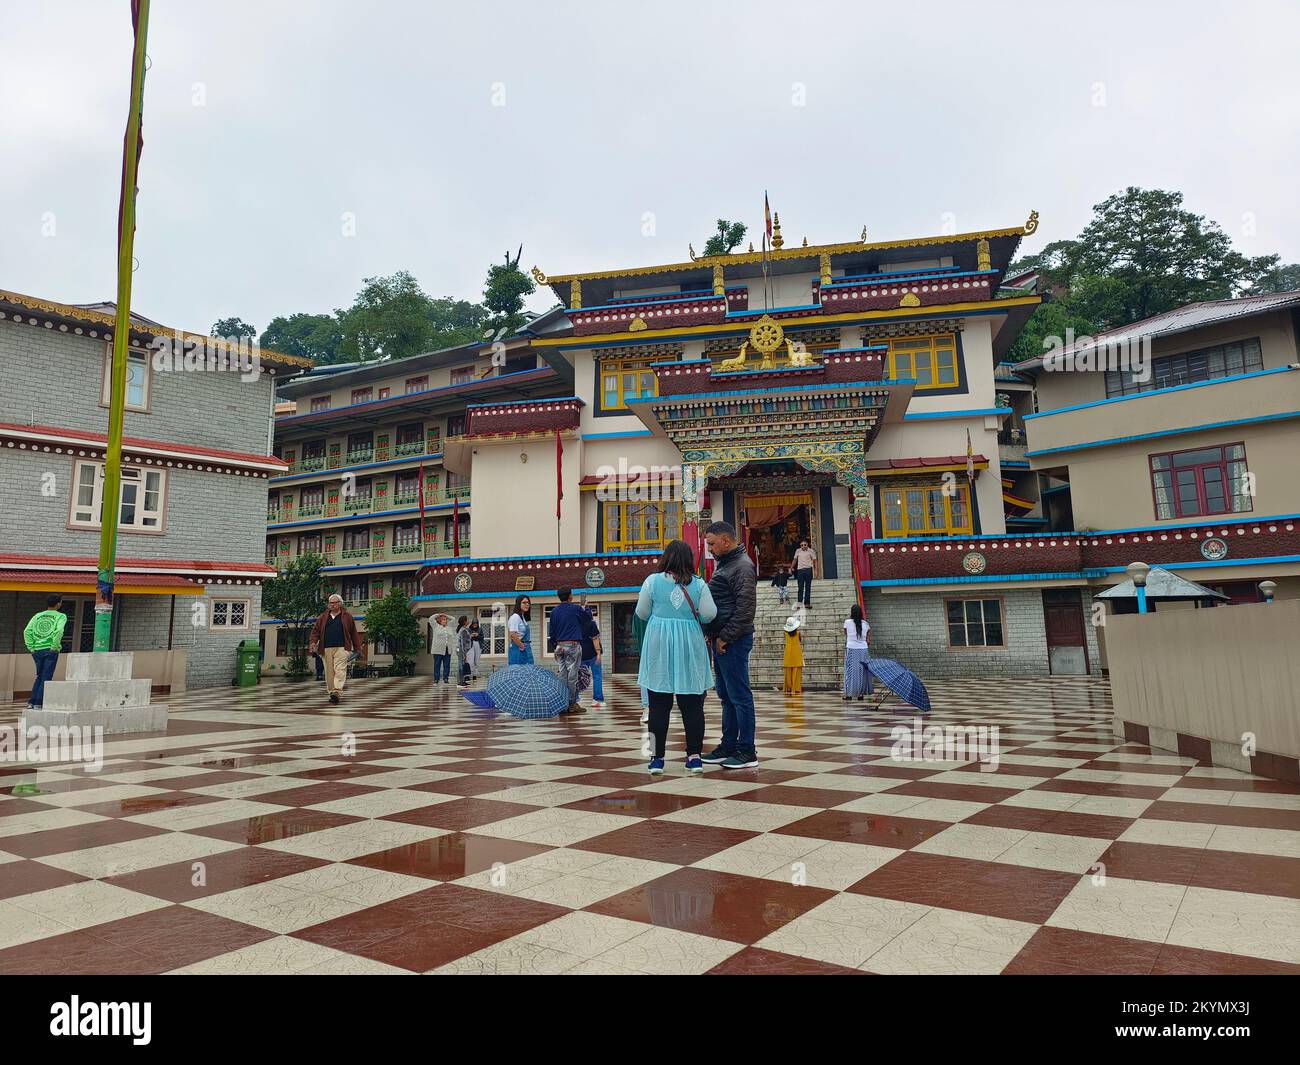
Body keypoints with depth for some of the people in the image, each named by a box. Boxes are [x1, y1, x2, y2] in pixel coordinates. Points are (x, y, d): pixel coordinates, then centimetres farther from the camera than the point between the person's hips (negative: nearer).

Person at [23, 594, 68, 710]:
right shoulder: (61, 616, -2)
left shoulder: (37, 615, 12)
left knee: (39, 676, 19)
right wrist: (55, 646, -10)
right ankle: (38, 704, 0)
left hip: (37, 650, 5)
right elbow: (59, 631, -19)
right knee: (46, 678, 1)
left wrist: (31, 647, 4)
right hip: (50, 651, -5)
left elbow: (27, 631, 2)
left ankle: (31, 702, 15)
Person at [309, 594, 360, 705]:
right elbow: (315, 630, 14)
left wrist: (357, 648, 8)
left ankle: (337, 692, -23)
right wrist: (314, 642, -4)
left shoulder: (347, 617, 9)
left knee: (339, 670, -14)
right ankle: (331, 692, 12)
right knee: (329, 672, 4)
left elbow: (354, 633, 10)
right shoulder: (323, 617, 16)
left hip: (341, 648, -3)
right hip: (326, 649, 3)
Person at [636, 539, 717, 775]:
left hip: (659, 643, 0)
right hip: (690, 644, 1)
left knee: (659, 704, 5)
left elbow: (642, 613, 2)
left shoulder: (652, 580, -2)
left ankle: (657, 757, 7)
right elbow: (709, 614, -5)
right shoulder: (699, 584, 0)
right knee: (692, 704, 7)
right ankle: (694, 756, 8)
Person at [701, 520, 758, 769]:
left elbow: (745, 610, -19)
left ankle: (747, 752, 2)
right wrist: (714, 635, 15)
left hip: (733, 641, -10)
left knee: (739, 696, -5)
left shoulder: (742, 567, -13)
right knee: (726, 696, 14)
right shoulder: (723, 564, 18)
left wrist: (725, 637, -17)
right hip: (721, 640, 10)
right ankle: (728, 746, 23)